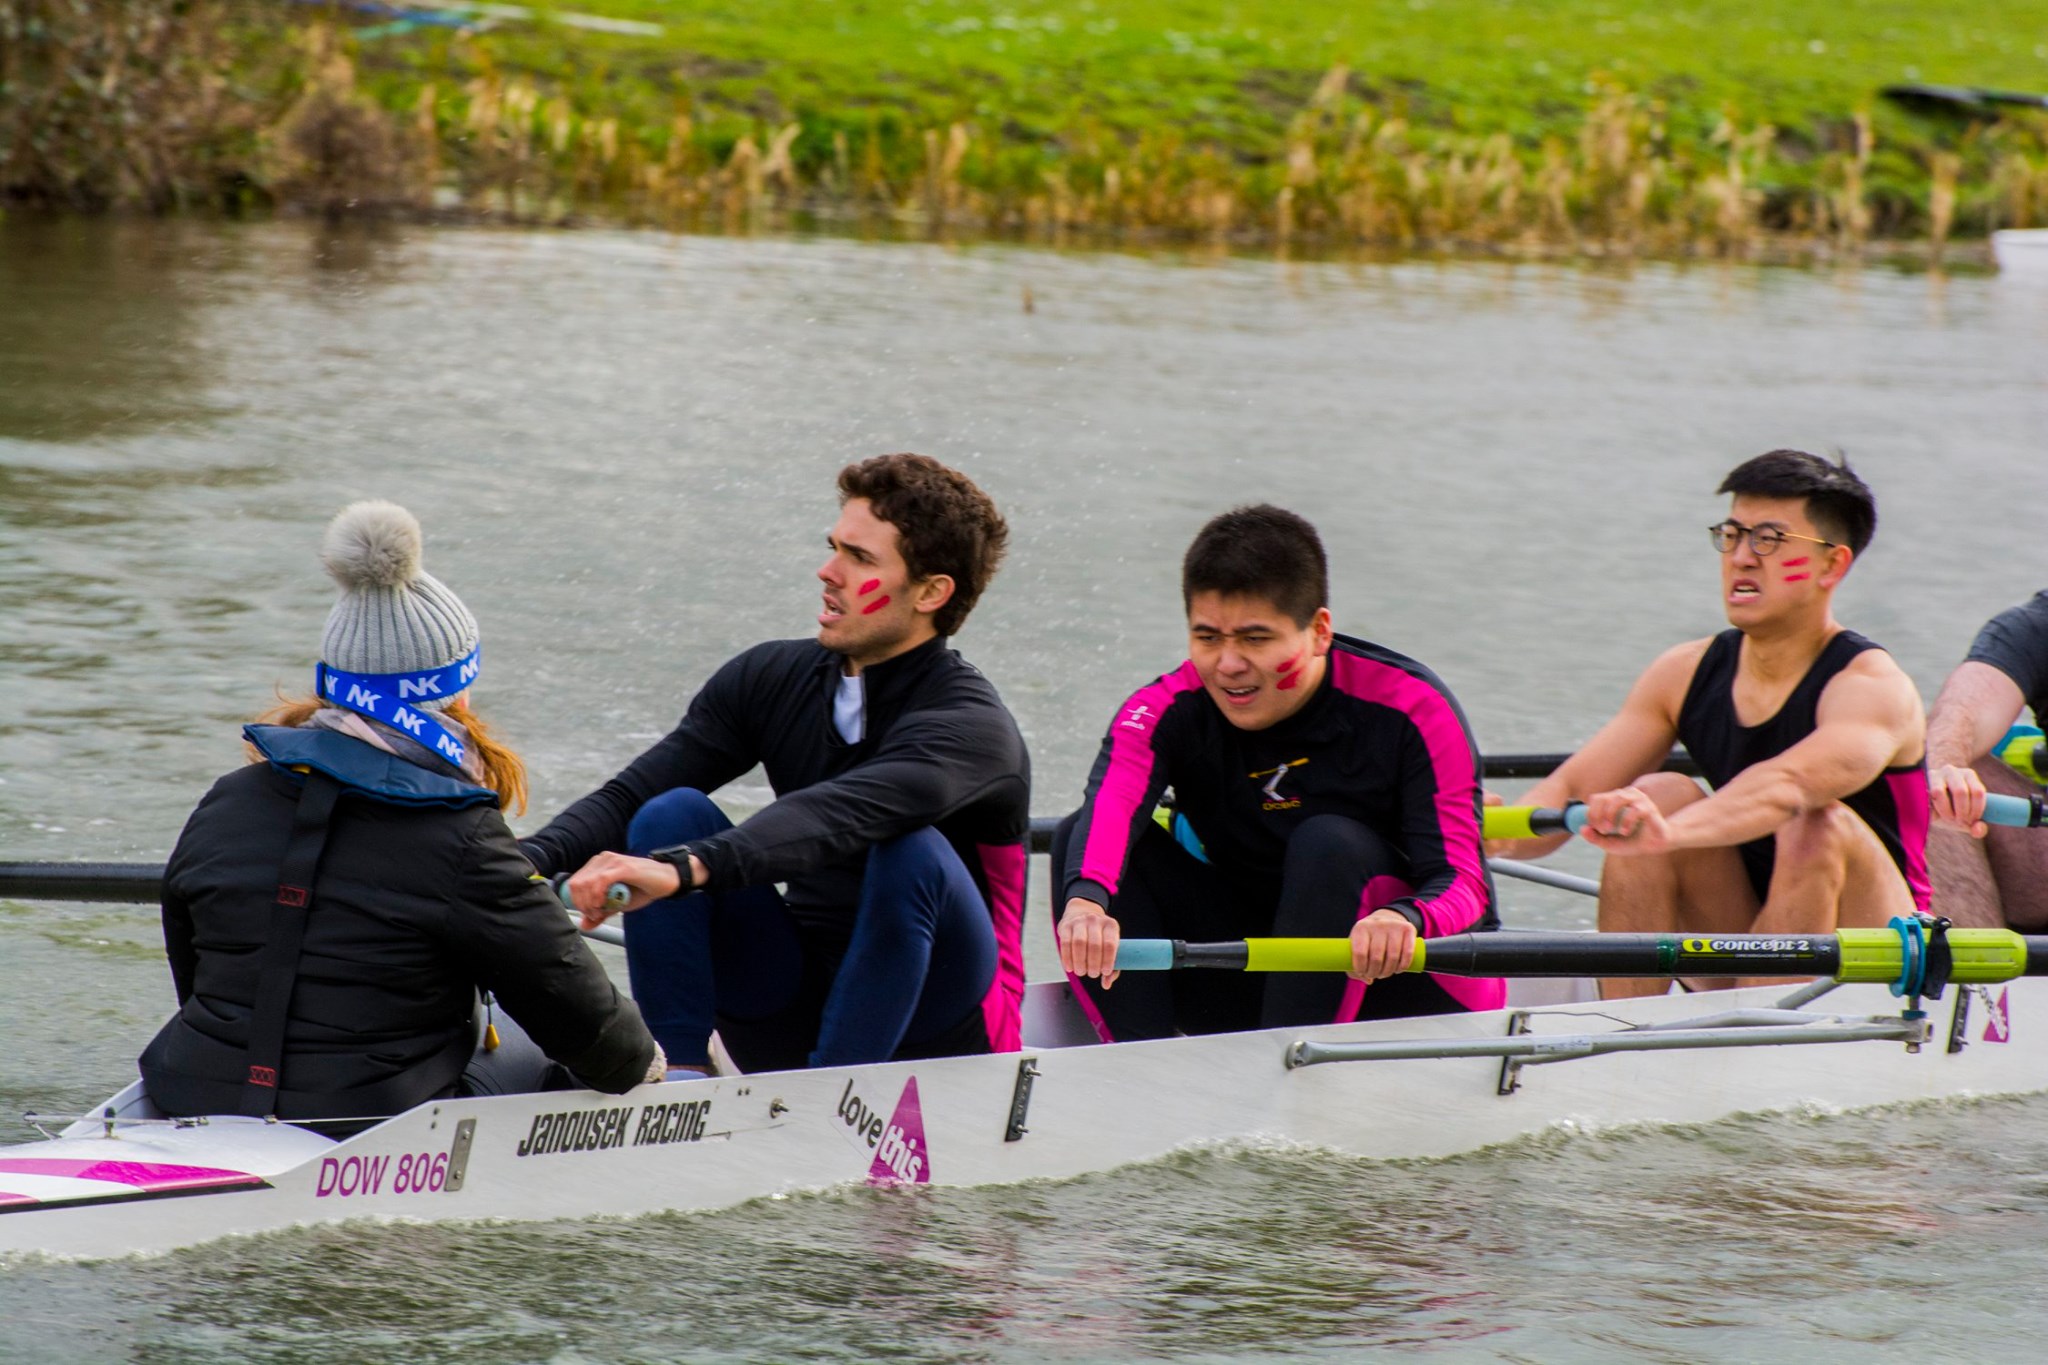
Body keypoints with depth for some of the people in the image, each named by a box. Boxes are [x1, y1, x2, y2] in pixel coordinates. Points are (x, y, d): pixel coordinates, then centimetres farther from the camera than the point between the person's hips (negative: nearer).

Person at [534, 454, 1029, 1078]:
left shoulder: (972, 727, -19)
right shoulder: (773, 677, 1)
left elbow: (837, 818, -38)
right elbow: (627, 796, -7)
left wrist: (681, 871, -54)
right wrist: (529, 862, -29)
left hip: (929, 1022, -5)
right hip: (791, 1008, 5)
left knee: (910, 849, -33)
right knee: (673, 812, -14)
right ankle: (679, 1073, -21)